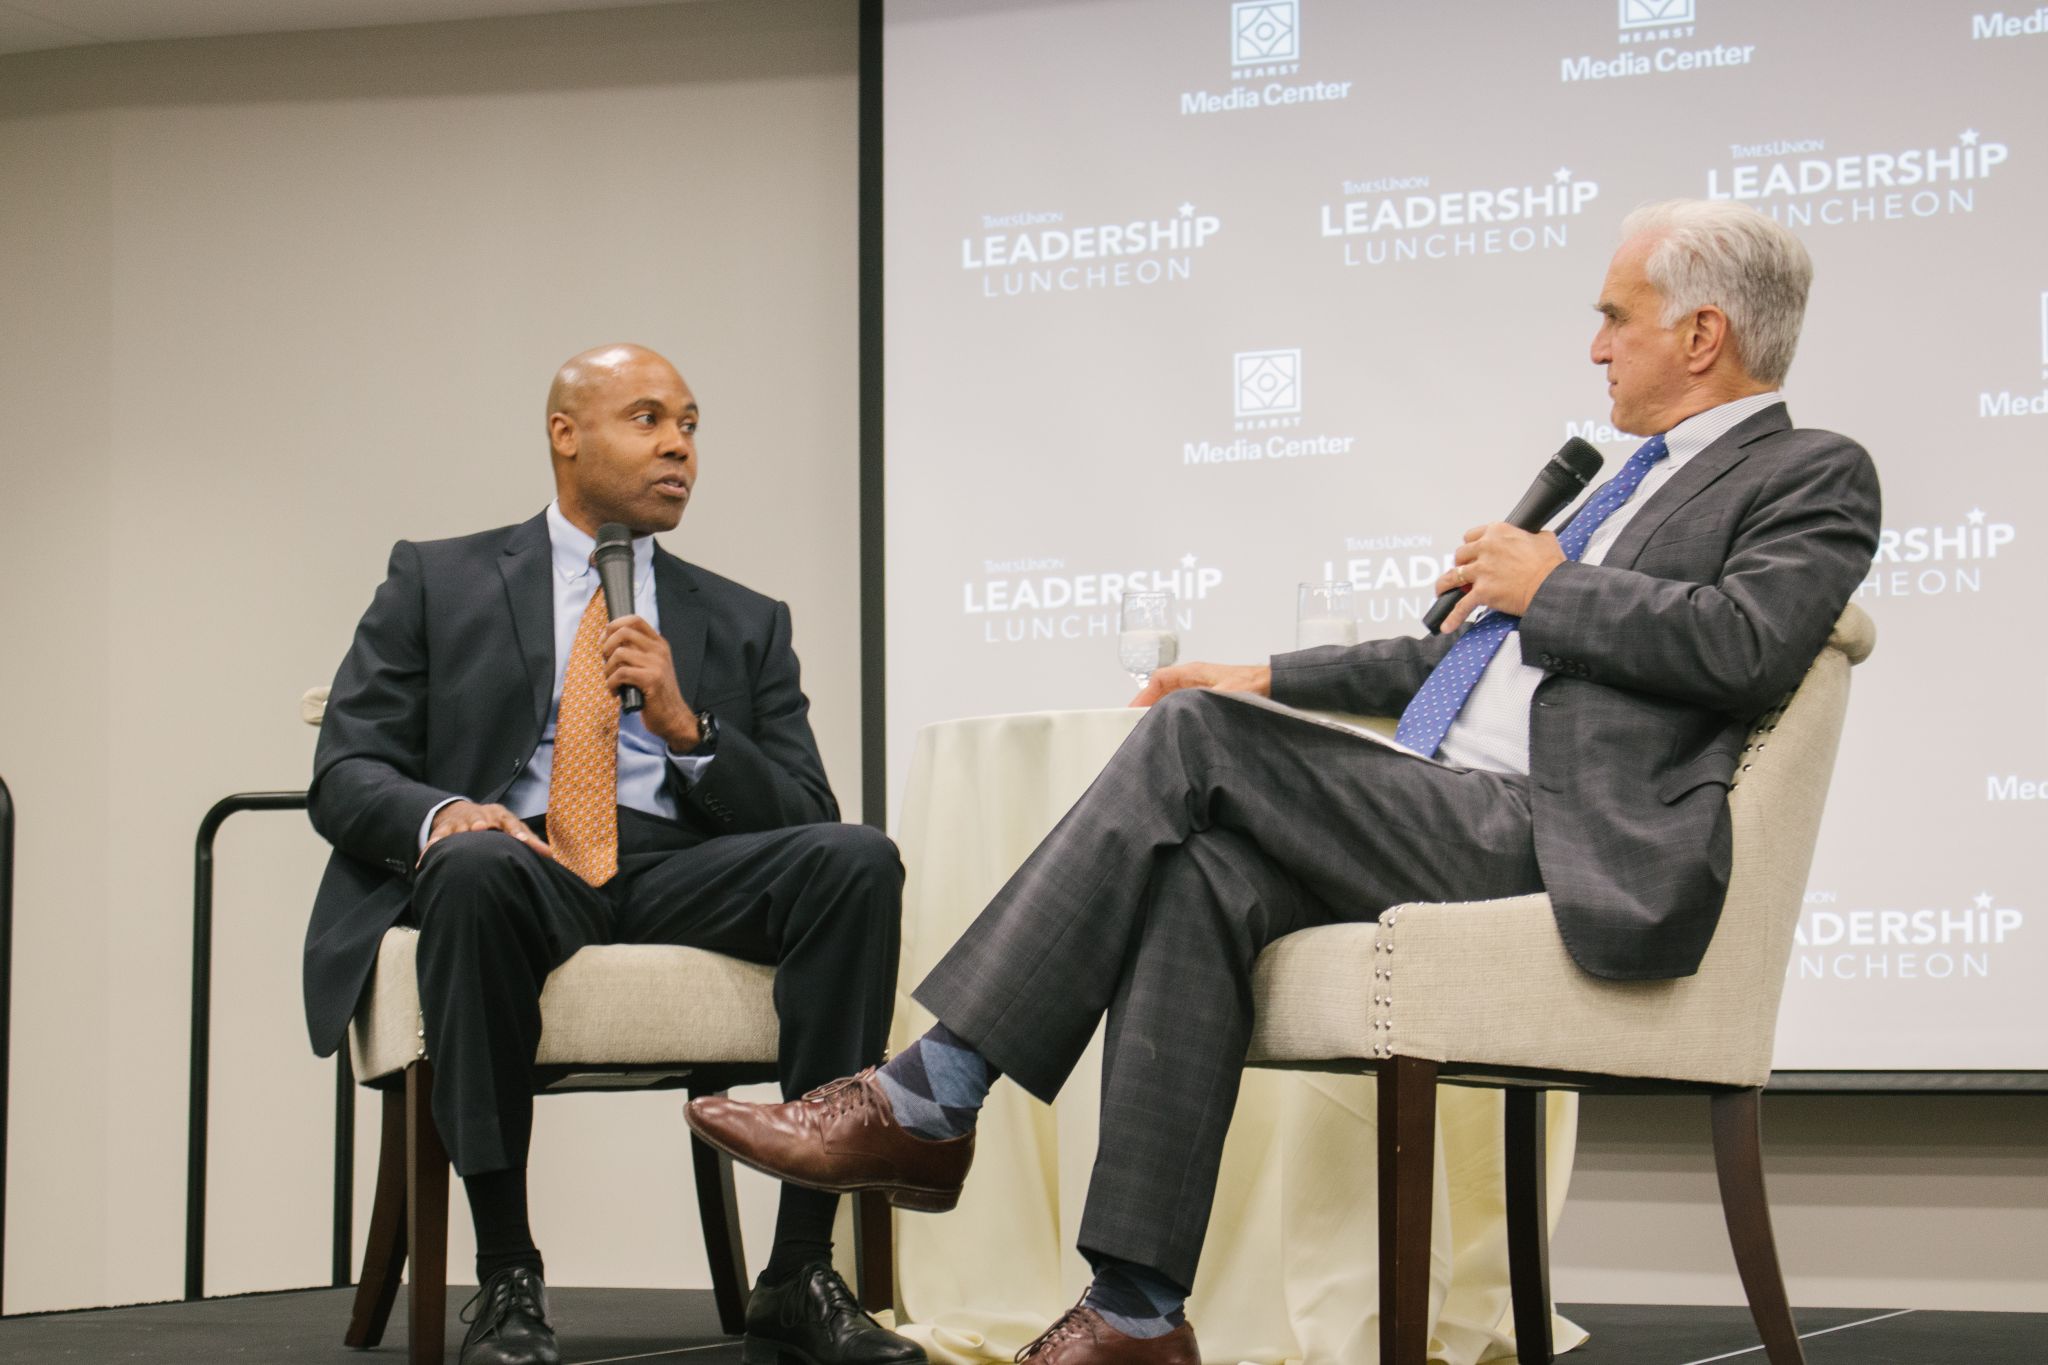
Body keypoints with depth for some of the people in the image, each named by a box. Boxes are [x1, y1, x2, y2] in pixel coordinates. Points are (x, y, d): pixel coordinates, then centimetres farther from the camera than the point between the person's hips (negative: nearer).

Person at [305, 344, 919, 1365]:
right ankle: (506, 1280, -29)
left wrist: (686, 725, -5)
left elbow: (807, 816, 13)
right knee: (473, 867, -39)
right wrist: (442, 816, -17)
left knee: (857, 861, -27)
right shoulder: (436, 582, 16)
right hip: (519, 857, -2)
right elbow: (345, 775, 6)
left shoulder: (746, 623, 22)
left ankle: (799, 1275, -25)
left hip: (686, 876, 2)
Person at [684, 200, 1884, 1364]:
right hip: (1454, 826, 8)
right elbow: (1468, 658, 35)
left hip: (1555, 842, -8)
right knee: (1200, 874, -20)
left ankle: (927, 1103, -18)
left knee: (1190, 735, -20)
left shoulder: (1814, 477, 4)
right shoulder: (1638, 478, 30)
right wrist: (1277, 683, 30)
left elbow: (1750, 646, -16)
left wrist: (1550, 586, -7)